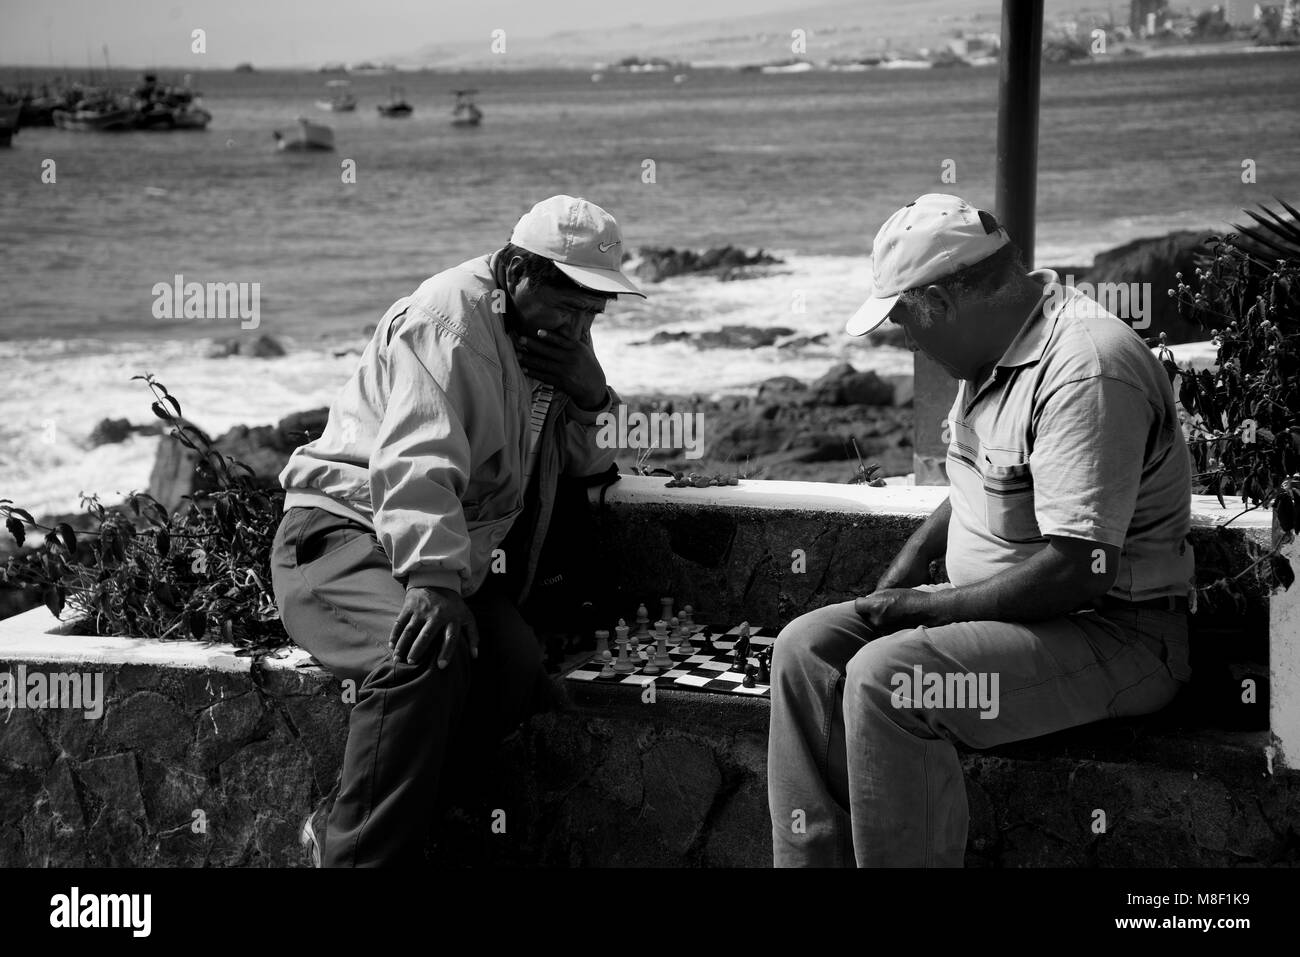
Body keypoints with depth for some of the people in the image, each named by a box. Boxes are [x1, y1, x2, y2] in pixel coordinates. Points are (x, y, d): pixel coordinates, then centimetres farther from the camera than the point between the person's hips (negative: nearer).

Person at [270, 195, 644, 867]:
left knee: (520, 672, -24)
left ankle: (350, 829, -17)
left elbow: (587, 460, 22)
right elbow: (417, 463, -23)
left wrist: (592, 396, -1)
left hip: (455, 555, 7)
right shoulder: (450, 319, -10)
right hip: (345, 529, -7)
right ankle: (361, 855, -30)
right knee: (425, 655, -37)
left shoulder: (554, 338, 16)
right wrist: (434, 579, -36)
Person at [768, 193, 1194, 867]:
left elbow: (1078, 570, -28)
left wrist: (931, 607, -18)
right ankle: (812, 860, -3)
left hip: (1113, 636, -10)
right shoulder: (1001, 349, 8)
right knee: (807, 649, -3)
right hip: (1005, 607, 10)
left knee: (884, 676, -29)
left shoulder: (1085, 372, -24)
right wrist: (905, 572, 10)